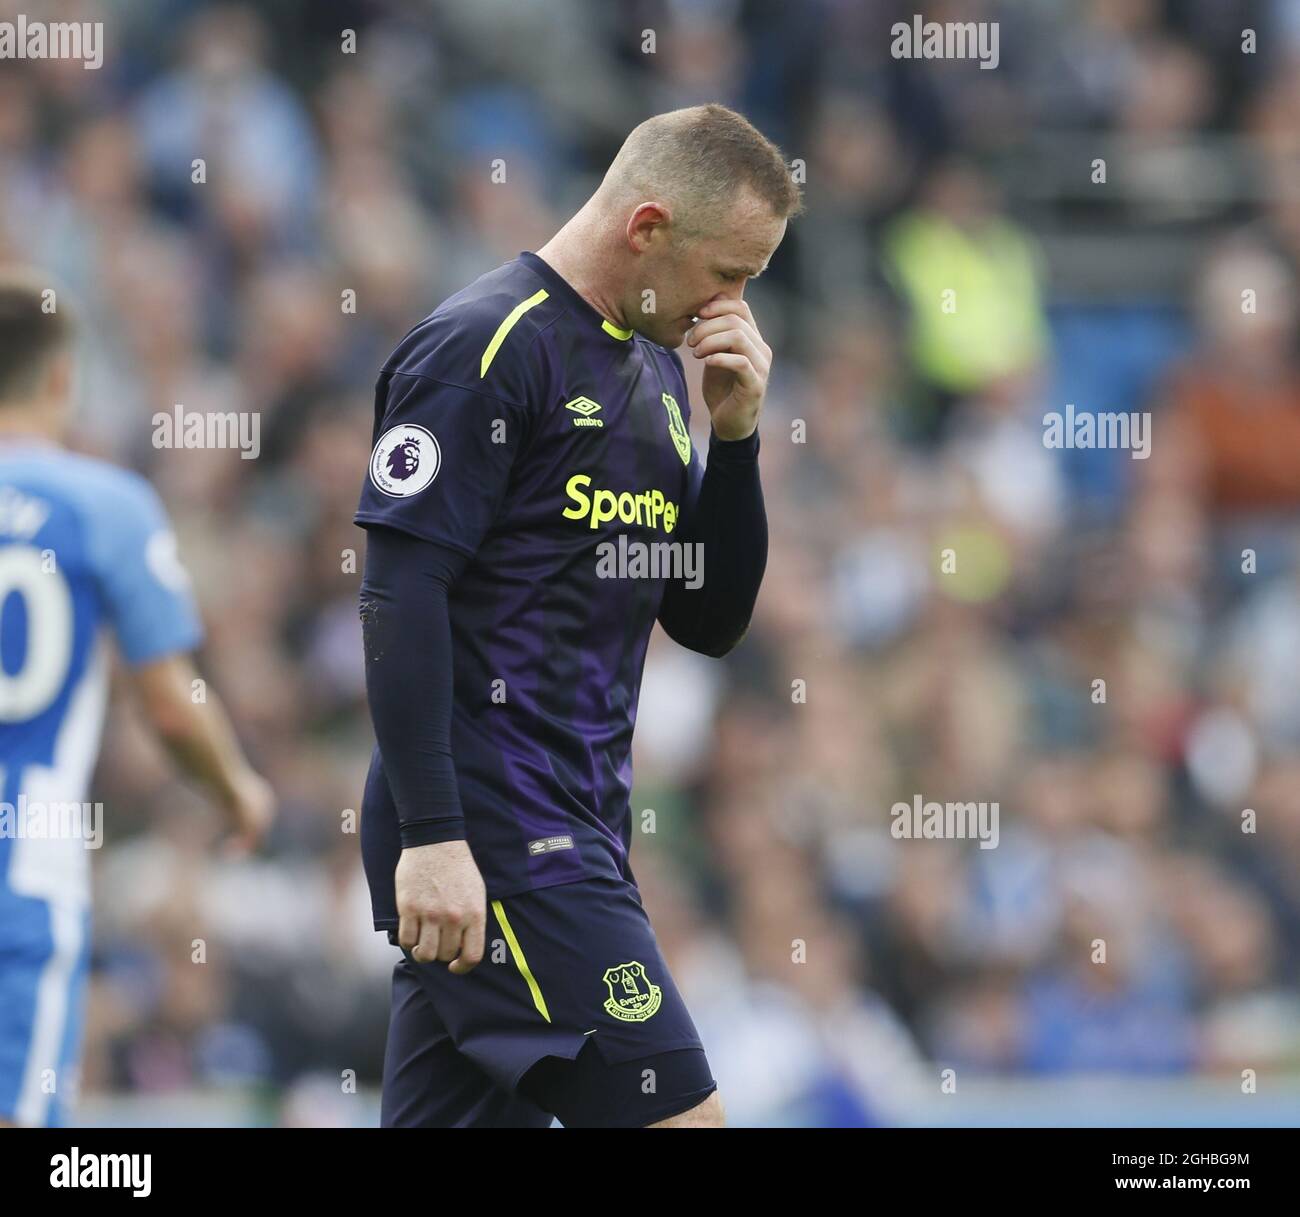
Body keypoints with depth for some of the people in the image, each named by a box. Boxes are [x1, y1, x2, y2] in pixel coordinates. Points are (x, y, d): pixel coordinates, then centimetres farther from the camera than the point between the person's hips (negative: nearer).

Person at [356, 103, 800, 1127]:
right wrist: (431, 837, -22)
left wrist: (735, 435, 4)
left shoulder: (656, 372, 17)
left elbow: (709, 622, 18)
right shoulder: (482, 349, -10)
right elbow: (399, 600, -16)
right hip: (489, 828, -9)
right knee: (678, 1113, -12)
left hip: (576, 831, 9)